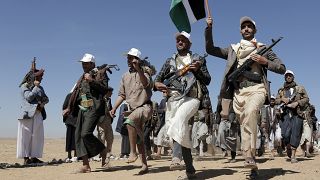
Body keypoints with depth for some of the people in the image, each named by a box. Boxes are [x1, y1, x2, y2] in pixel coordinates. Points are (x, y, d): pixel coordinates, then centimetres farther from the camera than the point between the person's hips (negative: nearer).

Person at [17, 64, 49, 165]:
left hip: (38, 114, 7)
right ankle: (26, 158, -1)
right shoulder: (24, 86, -1)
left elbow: (46, 99, 14)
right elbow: (29, 97, -14)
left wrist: (43, 103, -7)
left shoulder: (40, 88, 18)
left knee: (38, 136, 5)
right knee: (26, 136, -4)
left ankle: (34, 157, 11)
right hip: (28, 114, -7)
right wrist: (36, 87, -8)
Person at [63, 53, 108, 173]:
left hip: (94, 108, -8)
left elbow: (104, 89, -11)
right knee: (78, 135, 0)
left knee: (86, 134, -19)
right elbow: (75, 93, 26)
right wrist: (69, 108, 23)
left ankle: (103, 152, 7)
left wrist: (91, 80, -16)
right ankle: (86, 165, 3)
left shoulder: (100, 73, 3)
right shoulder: (82, 78, 25)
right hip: (82, 109, 8)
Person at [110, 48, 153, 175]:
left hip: (144, 107, -7)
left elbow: (145, 83, -30)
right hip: (132, 109, 7)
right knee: (138, 138, 8)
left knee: (130, 121, -34)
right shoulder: (125, 76, 13)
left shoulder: (144, 73, -5)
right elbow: (122, 94, 15)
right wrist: (114, 108, 3)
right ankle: (144, 165, 16)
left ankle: (133, 152, -25)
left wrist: (138, 69, -45)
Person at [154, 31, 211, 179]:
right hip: (173, 98, 3)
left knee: (179, 119, -33)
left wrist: (198, 70, -8)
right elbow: (157, 79, 19)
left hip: (191, 97, -3)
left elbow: (207, 80, 11)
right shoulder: (170, 61, 23)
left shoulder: (198, 59, 16)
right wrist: (157, 84, -5)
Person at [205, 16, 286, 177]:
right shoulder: (233, 49, 22)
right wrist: (209, 29, 8)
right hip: (238, 92, 4)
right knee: (244, 126, 1)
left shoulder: (262, 48, 15)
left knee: (250, 111, -35)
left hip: (256, 88, -3)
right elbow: (210, 49, 19)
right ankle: (252, 166, 7)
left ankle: (249, 155, -36)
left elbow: (282, 68, 12)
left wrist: (265, 61, -5)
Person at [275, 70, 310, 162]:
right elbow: (276, 101, 13)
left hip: (297, 114, -1)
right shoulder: (281, 90, 18)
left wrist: (297, 103, -10)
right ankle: (288, 148, 19)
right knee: (285, 134, -12)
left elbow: (306, 99, 6)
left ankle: (293, 156, -5)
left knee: (295, 134, -8)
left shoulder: (300, 88, 13)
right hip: (286, 113, 1)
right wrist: (282, 99, -7)